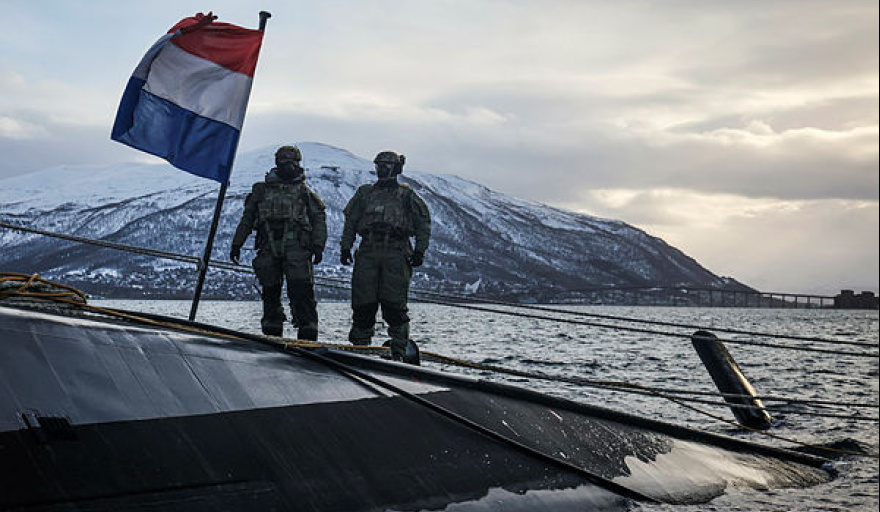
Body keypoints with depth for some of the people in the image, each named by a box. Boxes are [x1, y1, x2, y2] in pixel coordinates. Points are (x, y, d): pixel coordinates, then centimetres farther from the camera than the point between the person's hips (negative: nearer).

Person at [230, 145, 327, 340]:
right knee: (270, 292, 5)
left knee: (301, 291, -12)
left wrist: (318, 246, -4)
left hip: (296, 248, -3)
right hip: (269, 249, 3)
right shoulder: (261, 190, 18)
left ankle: (308, 335, -14)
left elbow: (319, 219, 8)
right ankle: (272, 334, 14)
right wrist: (236, 244, 16)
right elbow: (247, 219, 22)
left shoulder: (304, 191, 12)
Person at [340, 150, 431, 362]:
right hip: (368, 252, 3)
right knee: (363, 304, -1)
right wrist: (345, 247, 9)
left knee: (394, 305, -7)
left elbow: (423, 221, 8)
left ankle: (398, 352, -2)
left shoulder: (406, 194, 10)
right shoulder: (364, 193, 19)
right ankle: (359, 346, 9)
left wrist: (420, 250, -1)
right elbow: (350, 221, 20)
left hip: (396, 252, -3)